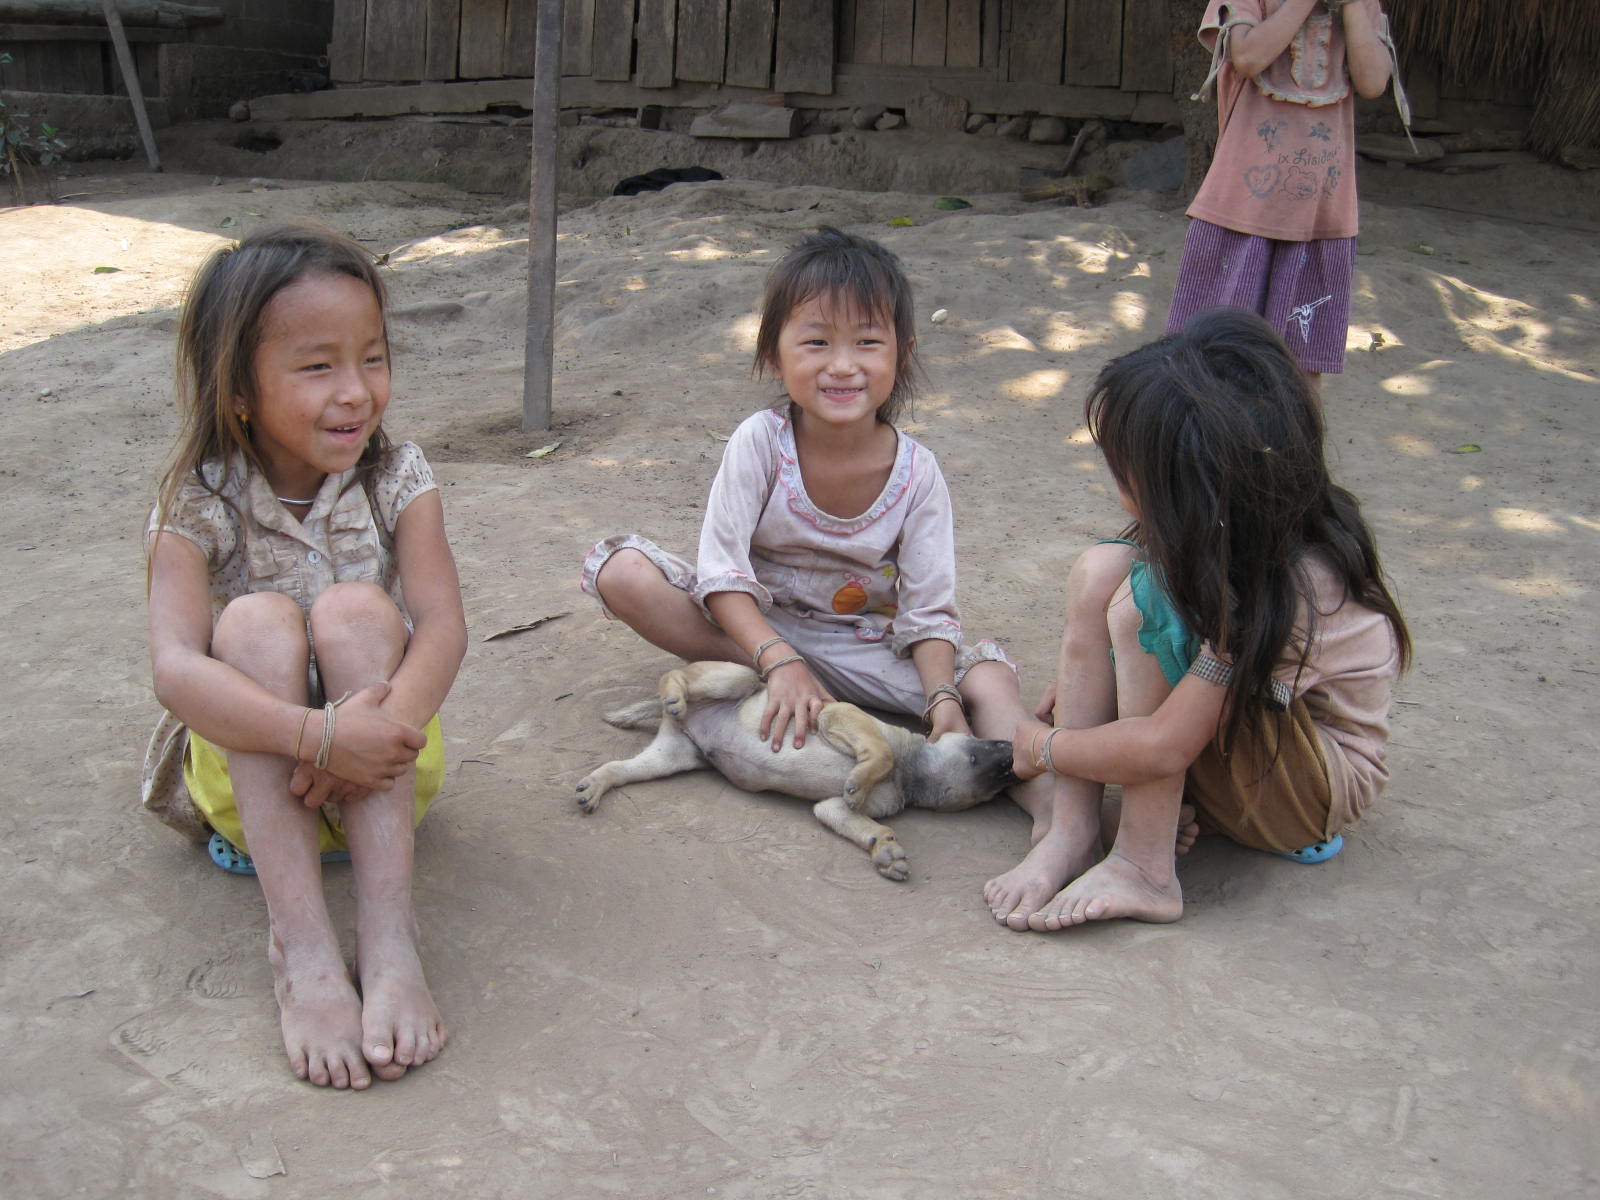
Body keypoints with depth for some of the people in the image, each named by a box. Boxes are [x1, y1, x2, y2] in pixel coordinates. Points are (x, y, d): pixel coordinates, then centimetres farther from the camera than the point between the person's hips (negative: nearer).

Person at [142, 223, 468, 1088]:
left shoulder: (396, 480, -7)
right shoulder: (198, 507, -13)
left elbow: (443, 625, -21)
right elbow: (175, 670, -28)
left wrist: (382, 726, -41)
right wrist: (318, 738, -43)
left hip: (380, 763, 1)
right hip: (245, 770, -1)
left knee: (355, 608, -28)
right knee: (258, 620, -30)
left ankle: (387, 935, -38)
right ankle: (301, 948, -39)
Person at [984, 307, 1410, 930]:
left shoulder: (1288, 587, -34)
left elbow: (1162, 748, -33)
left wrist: (1043, 748, -18)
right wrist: (1079, 680, -4)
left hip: (1317, 784, -8)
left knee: (1149, 604, -31)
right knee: (1100, 569, -16)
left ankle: (1145, 870, -22)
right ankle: (1074, 832, -15)